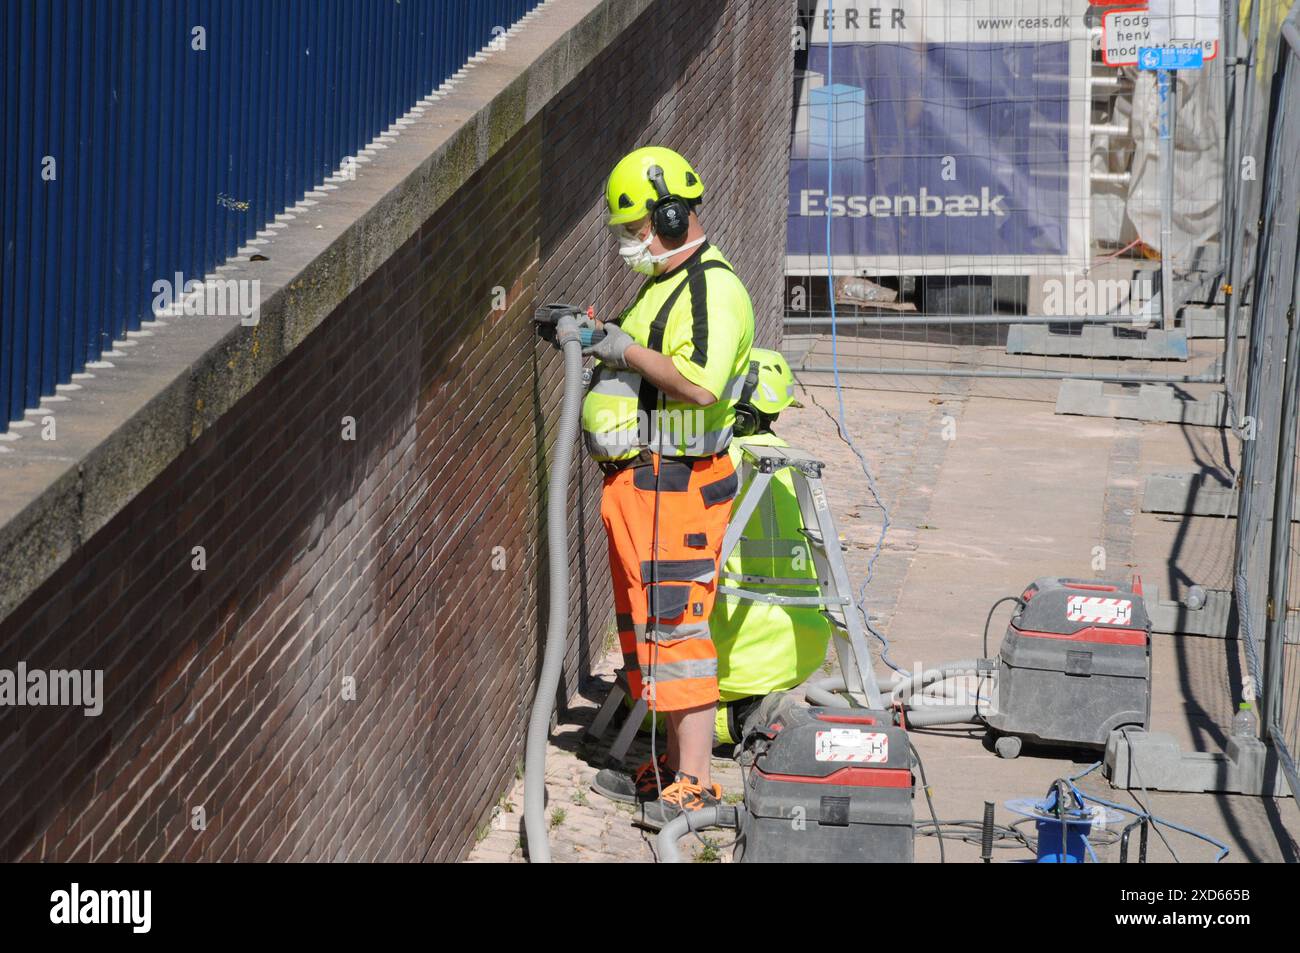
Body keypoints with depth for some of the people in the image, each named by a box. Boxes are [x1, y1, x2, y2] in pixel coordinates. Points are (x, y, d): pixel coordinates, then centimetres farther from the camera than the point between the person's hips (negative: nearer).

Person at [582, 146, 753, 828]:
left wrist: (627, 349, -21)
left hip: (672, 486, -11)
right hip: (637, 483, 11)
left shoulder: (712, 289, -15)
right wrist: (598, 339, 13)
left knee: (675, 628, -10)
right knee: (647, 625, 15)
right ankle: (671, 767, 24)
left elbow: (700, 383, -28)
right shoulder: (665, 284, 18)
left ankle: (694, 784, -9)